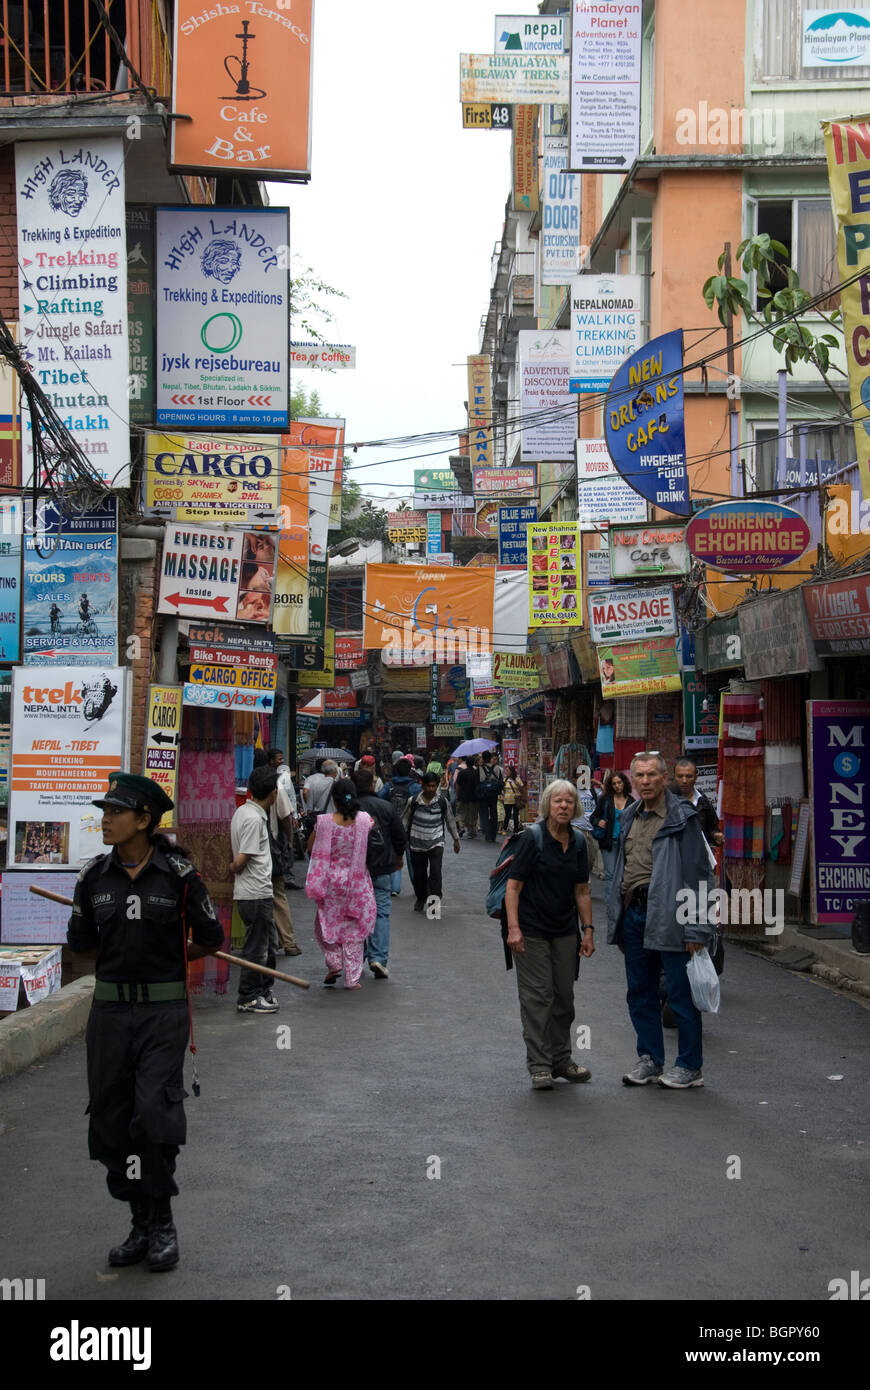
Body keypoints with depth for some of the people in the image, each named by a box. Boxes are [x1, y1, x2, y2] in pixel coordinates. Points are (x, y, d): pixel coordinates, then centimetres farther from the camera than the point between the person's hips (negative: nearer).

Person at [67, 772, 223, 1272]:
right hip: (110, 1009, 4)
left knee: (155, 1113, -9)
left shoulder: (178, 872, -8)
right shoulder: (95, 876, 2)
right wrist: (128, 958, 10)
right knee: (112, 1118, 7)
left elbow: (210, 939, 1)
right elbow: (83, 942, 14)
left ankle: (163, 1224, 7)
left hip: (164, 1010, -4)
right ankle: (142, 1223, 21)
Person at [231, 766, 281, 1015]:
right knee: (257, 947, 1)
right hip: (255, 893, -10)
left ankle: (261, 990, 30)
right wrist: (234, 869, -3)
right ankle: (248, 998, 10)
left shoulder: (241, 811, 10)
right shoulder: (254, 819, -21)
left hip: (259, 893, 10)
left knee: (268, 943, 19)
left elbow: (237, 859, 18)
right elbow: (240, 861, -20)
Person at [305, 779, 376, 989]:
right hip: (356, 881, 1)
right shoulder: (365, 820, -9)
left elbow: (310, 847, -1)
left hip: (331, 880, -1)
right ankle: (352, 978, 11)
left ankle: (334, 964, 6)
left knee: (327, 923, 20)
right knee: (353, 928, 10)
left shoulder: (324, 822, -13)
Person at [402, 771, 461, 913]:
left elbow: (450, 820, 10)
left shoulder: (442, 801, -3)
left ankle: (434, 901, -11)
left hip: (436, 843, -1)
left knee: (435, 872, -14)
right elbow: (405, 820, 6)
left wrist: (456, 839, 15)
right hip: (417, 843, 1)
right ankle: (421, 899, 33)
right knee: (418, 874, 11)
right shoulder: (414, 801, -5)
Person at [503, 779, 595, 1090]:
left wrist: (588, 930, 8)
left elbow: (582, 891, 13)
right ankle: (539, 1066, 1)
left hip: (565, 931, 6)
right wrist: (513, 928, -19)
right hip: (532, 930, -5)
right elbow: (514, 886, -12)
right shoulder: (533, 837, -10)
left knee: (564, 997, 10)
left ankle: (561, 1060, 22)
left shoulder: (578, 842, 6)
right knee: (537, 997, -5)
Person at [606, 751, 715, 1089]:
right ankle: (649, 1059, 25)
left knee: (681, 995, 0)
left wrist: (696, 927, -15)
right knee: (640, 994, 13)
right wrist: (617, 922, 18)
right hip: (633, 915, 7)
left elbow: (699, 875, -10)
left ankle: (689, 1067, 10)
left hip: (668, 916, -7)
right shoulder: (630, 817, 14)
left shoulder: (682, 818, -8)